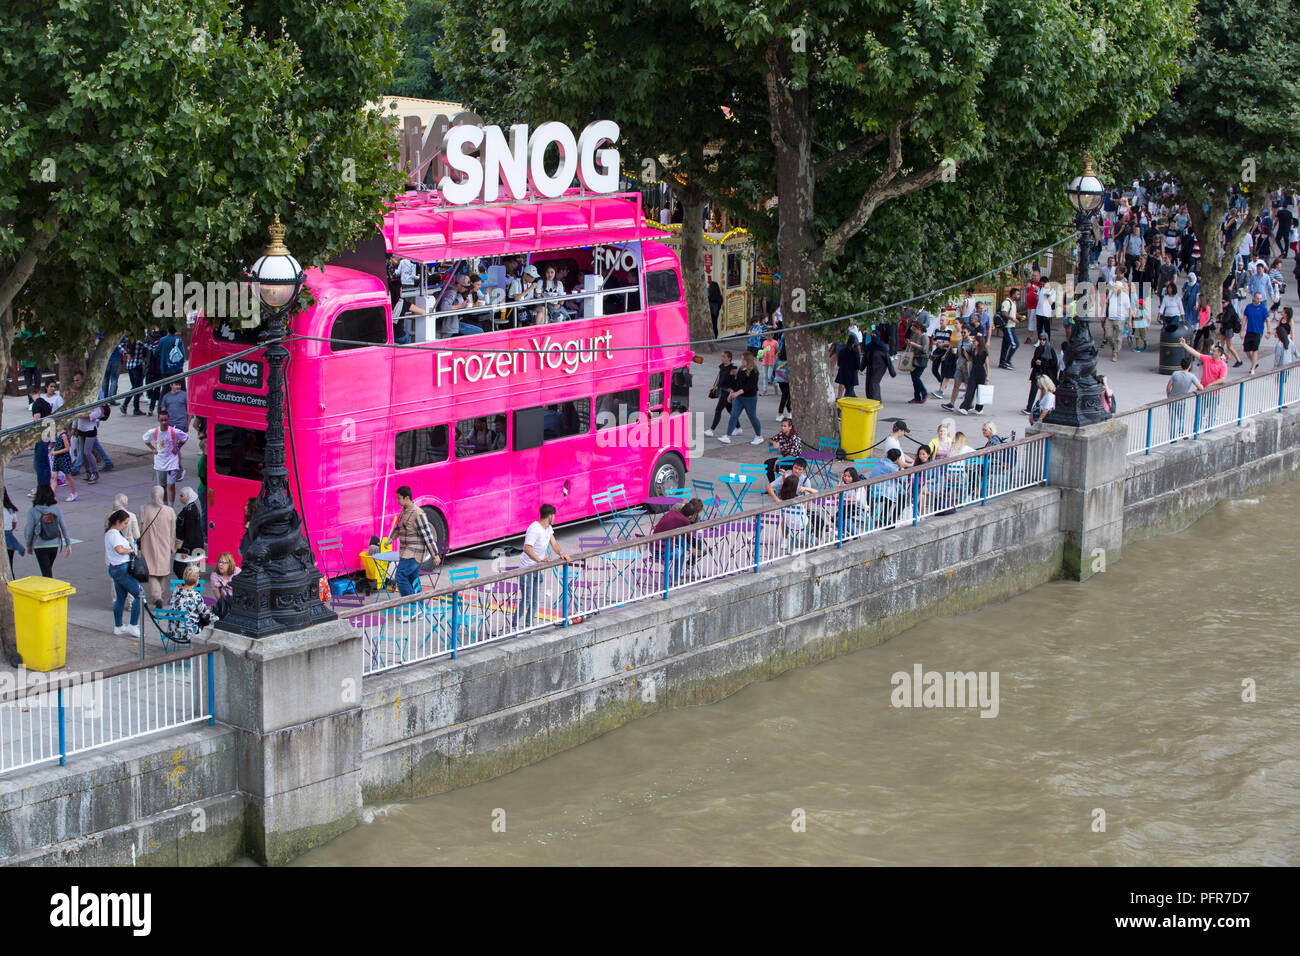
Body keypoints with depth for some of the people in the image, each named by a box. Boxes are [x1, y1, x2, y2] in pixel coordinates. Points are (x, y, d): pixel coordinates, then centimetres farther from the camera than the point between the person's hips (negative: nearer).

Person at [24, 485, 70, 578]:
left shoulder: (32, 511, -12)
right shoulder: (56, 509, -4)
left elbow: (30, 530, -8)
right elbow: (63, 527, -2)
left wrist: (29, 546, 7)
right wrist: (68, 544, 5)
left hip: (40, 546, -4)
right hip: (55, 545, 4)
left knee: (46, 572, 0)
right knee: (49, 568, 25)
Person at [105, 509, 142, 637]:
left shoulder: (109, 533, 14)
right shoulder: (114, 534, -19)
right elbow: (119, 550, -33)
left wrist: (128, 543, 8)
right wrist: (130, 549, -16)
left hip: (114, 568, 11)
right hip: (122, 568, -11)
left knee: (120, 597, 18)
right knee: (139, 594, -7)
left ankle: (118, 626, 24)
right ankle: (133, 626, -6)